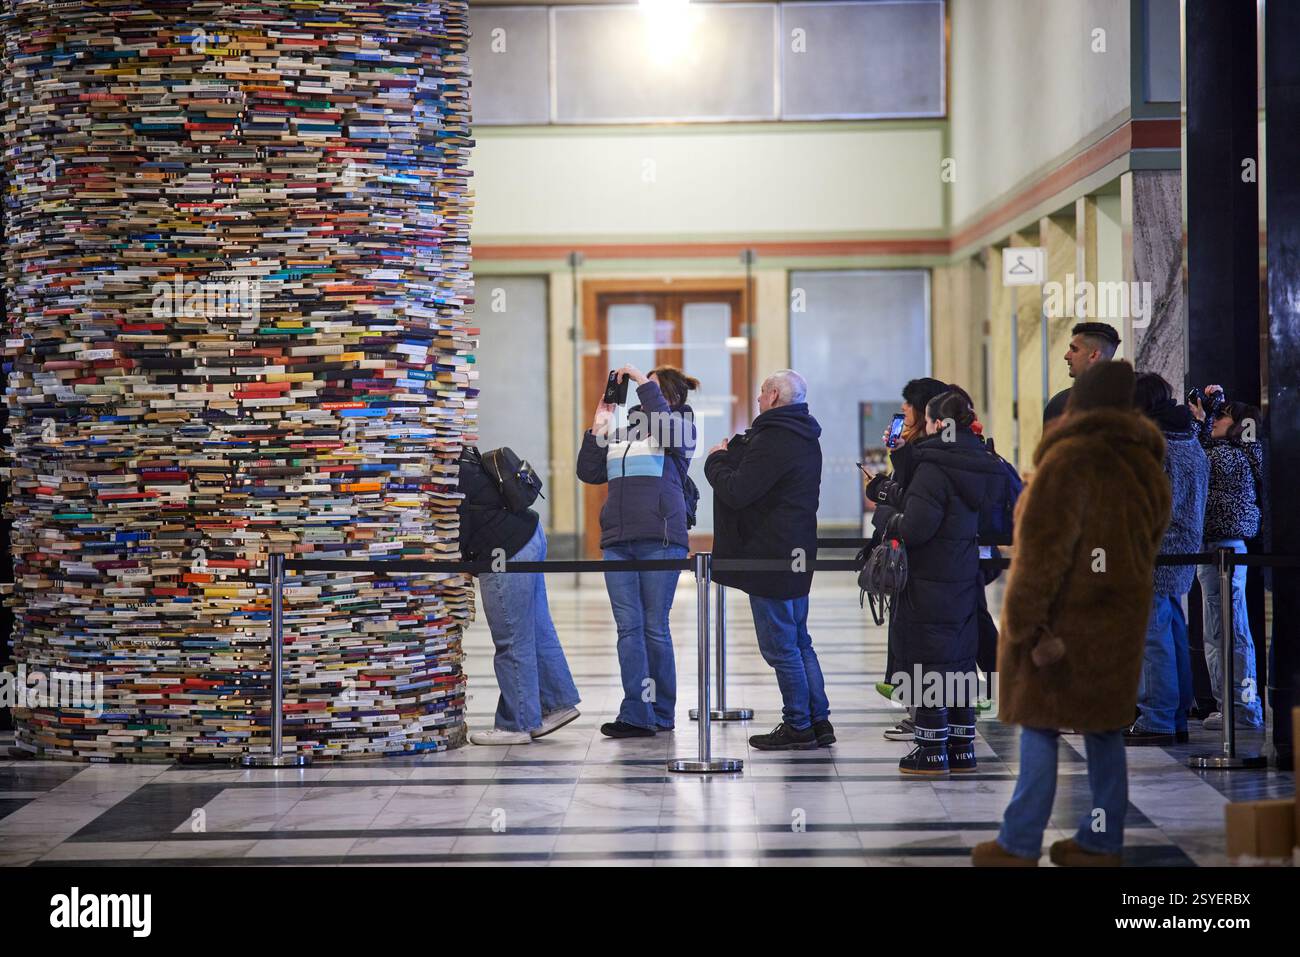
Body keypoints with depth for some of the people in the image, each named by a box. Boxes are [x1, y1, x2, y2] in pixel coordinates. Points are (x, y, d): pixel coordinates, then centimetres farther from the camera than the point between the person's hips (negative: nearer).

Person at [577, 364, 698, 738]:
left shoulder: (679, 426, 6)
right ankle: (636, 716, -4)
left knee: (654, 627, -1)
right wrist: (598, 428, 8)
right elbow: (589, 472, 17)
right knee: (629, 627, -2)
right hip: (617, 540, 5)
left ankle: (660, 714, 7)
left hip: (660, 539, -5)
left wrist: (644, 384, -13)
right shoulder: (621, 433, 21)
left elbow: (671, 434, -19)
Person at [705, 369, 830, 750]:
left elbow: (736, 491, -21)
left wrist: (716, 461, -4)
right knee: (799, 643, 16)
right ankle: (818, 722, 19)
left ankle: (798, 726, 2)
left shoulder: (772, 440, -19)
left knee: (780, 647, -3)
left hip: (770, 558, -10)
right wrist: (731, 455, 8)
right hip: (797, 554, 10)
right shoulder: (805, 439, 14)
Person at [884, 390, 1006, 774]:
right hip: (965, 579, 8)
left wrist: (891, 521, -1)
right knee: (960, 660, 13)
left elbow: (915, 528, -24)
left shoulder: (934, 467, -17)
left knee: (924, 660, 0)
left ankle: (932, 750, 2)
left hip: (929, 582, -8)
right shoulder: (981, 465, 8)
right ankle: (962, 748, 18)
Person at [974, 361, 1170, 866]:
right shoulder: (1146, 463, 8)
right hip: (1119, 617, 7)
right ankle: (1101, 843, 15)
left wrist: (1027, 622, -17)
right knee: (1104, 728, 11)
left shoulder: (1070, 459, -16)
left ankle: (1019, 846, 2)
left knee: (1040, 728, -2)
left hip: (1063, 616, -7)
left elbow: (1044, 550, -18)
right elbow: (1150, 545, 15)